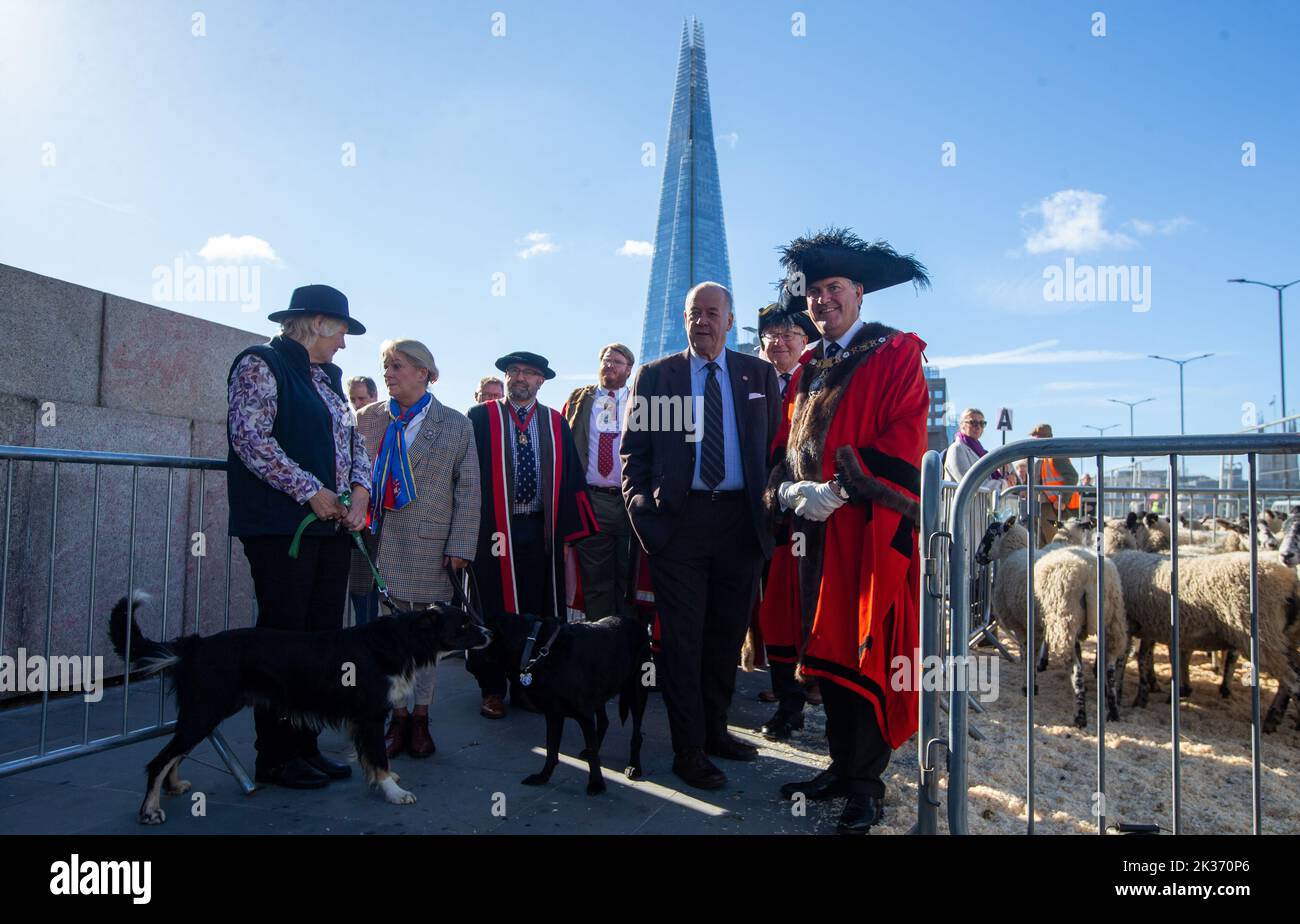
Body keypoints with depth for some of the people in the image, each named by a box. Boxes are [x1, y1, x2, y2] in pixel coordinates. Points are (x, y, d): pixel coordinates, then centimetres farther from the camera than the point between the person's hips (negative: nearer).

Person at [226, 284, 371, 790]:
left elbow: (353, 439, 19)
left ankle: (305, 746, 19)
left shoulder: (326, 378, 20)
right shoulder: (260, 365, -4)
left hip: (332, 524, 8)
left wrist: (360, 490, 0)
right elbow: (250, 439, -15)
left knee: (321, 637, 9)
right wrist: (311, 491, -16)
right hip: (281, 525, -8)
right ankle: (275, 757, 10)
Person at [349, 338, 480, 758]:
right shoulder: (368, 418, 7)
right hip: (381, 540, 2)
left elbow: (468, 489, 0)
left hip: (430, 544, -2)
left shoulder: (455, 424, 2)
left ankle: (421, 717, 19)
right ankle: (398, 716, 20)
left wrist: (460, 546, -6)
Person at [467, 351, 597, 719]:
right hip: (492, 529, -2)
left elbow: (570, 480, 7)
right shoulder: (480, 418, 1)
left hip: (539, 530, 3)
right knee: (493, 610, 5)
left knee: (536, 611, 10)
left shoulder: (556, 423, 8)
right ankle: (493, 689, 18)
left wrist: (566, 531, 0)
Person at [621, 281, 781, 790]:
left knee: (727, 634, 12)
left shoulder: (759, 374, 10)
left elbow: (776, 446, 9)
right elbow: (634, 451, 5)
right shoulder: (654, 375, 6)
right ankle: (689, 749, 13)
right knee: (682, 638, 2)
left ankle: (715, 729, 29)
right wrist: (641, 509, -5)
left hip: (741, 520, 2)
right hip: (677, 520, -2)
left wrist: (772, 509, 1)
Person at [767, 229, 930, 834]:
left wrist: (838, 489, -19)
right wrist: (790, 490, -5)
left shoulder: (896, 354, -2)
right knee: (826, 648, 10)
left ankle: (866, 783, 10)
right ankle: (842, 764, 24)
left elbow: (904, 442, -12)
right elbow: (787, 446, 15)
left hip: (870, 527, -6)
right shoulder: (807, 370, 18)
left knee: (866, 653, -2)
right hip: (816, 529, 6)